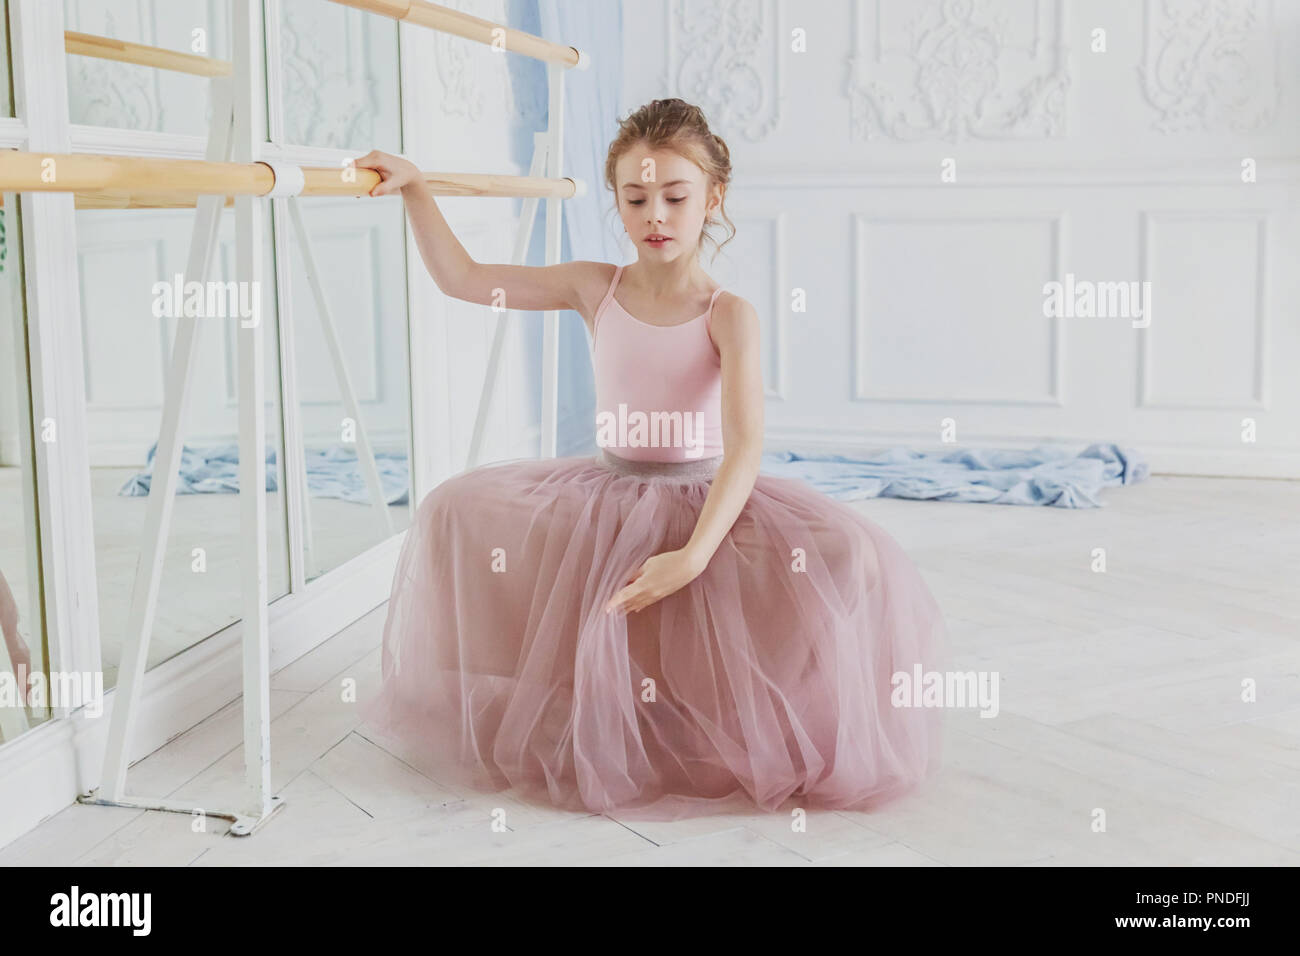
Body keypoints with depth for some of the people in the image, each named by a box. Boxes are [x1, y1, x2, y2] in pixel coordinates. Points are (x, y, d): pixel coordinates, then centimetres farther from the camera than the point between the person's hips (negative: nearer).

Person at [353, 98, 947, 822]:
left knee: (848, 558, -30)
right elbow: (461, 277, 1)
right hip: (606, 496, 4)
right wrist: (415, 188, -10)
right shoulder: (594, 288, 0)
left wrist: (694, 554, -36)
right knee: (456, 511, -13)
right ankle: (554, 699, 6)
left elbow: (745, 446, -24)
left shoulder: (729, 316, -12)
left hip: (707, 499, -4)